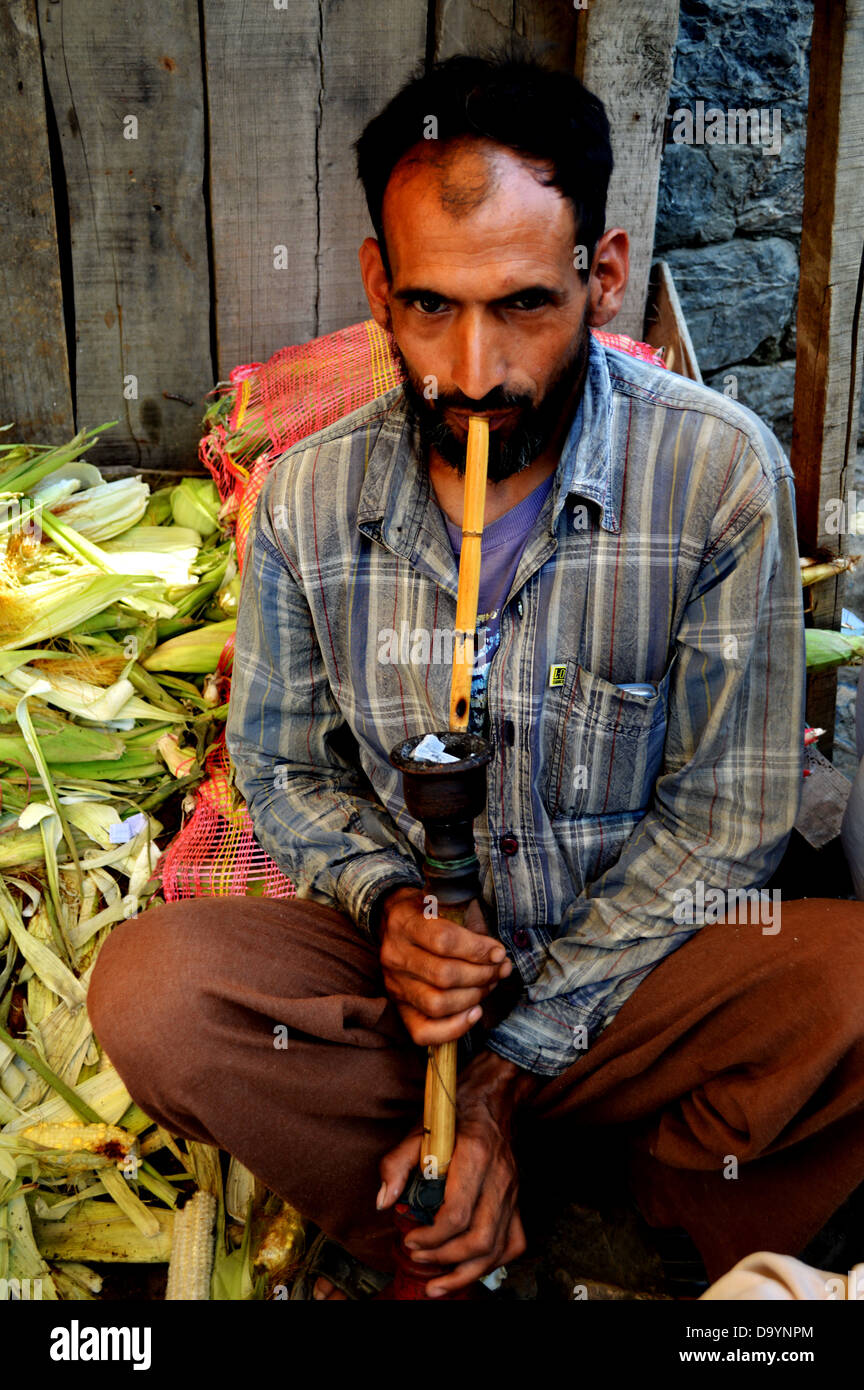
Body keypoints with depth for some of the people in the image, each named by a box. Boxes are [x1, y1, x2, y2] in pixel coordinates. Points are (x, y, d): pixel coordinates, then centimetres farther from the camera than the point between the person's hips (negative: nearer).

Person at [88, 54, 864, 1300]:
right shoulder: (306, 499, -5)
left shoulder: (724, 473, -13)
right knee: (150, 990, -24)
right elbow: (281, 767, 7)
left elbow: (724, 820, -11)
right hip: (405, 958, 2)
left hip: (638, 968, -1)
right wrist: (386, 901, -15)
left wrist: (517, 1056, -14)